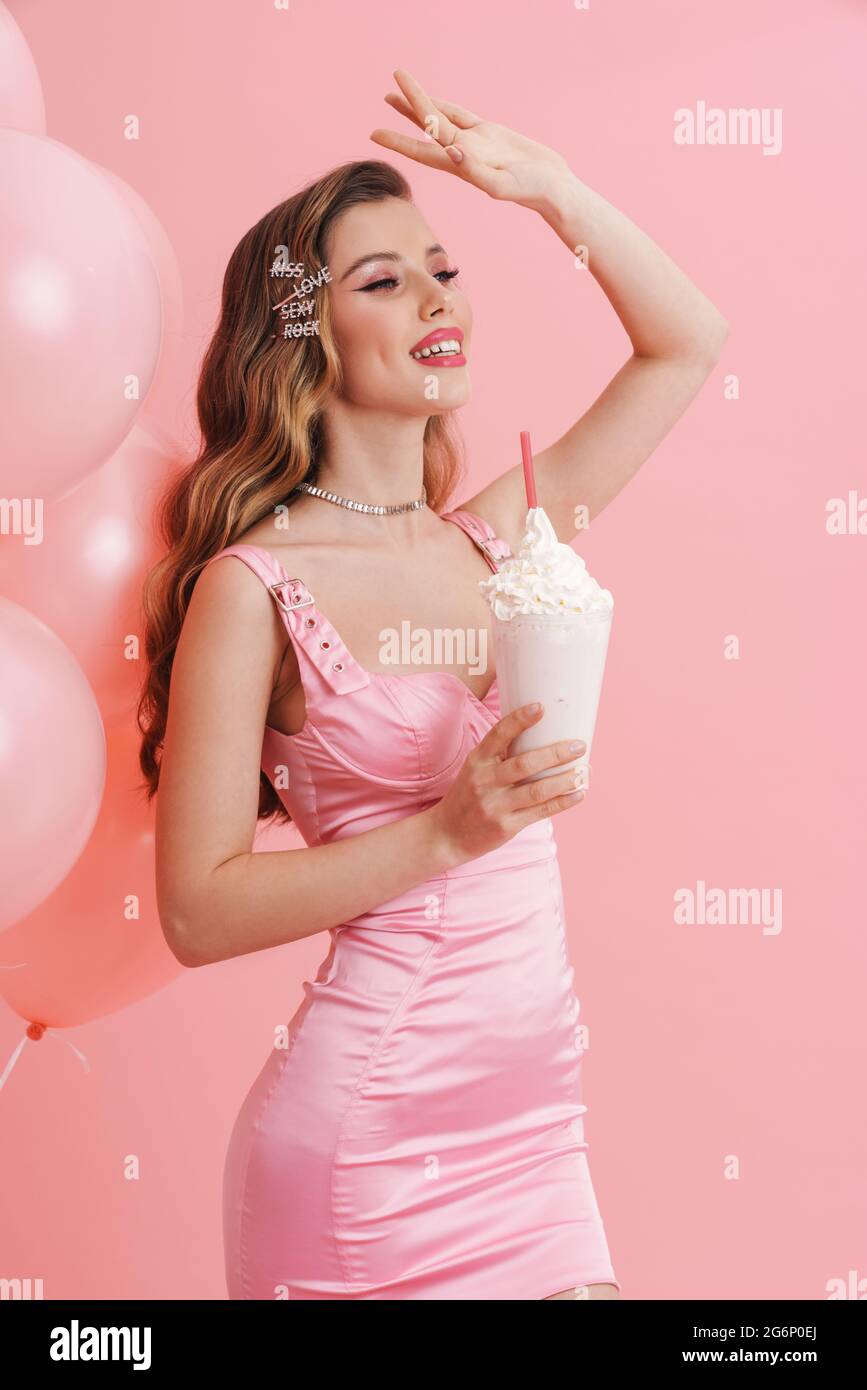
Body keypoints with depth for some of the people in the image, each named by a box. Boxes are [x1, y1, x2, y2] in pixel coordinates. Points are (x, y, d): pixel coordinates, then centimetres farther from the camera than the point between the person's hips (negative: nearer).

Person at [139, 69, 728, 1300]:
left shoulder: (496, 537, 5)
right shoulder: (253, 588, -11)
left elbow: (687, 340, 14)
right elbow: (198, 911, -14)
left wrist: (547, 186, 5)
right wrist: (450, 830, -21)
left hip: (539, 1118, 5)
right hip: (369, 1136, -5)